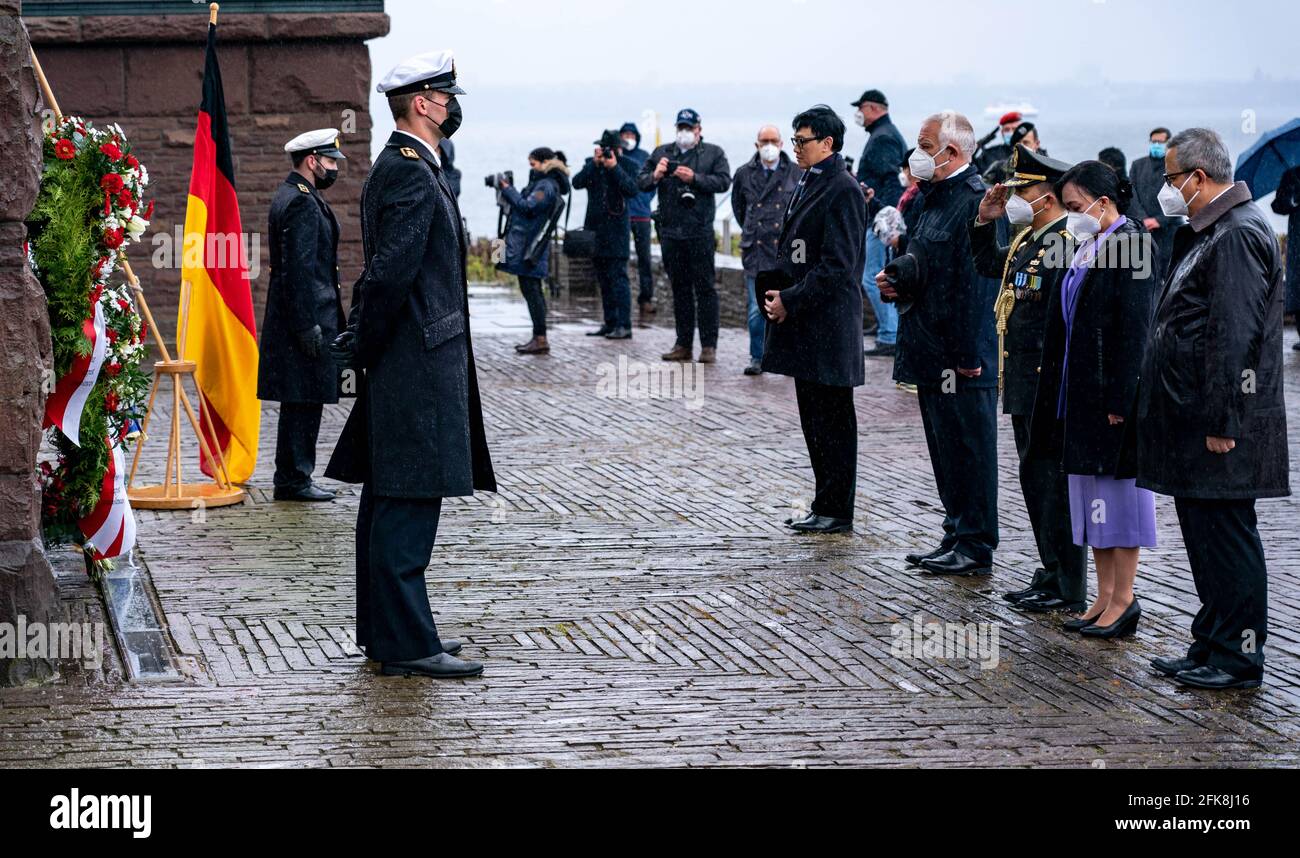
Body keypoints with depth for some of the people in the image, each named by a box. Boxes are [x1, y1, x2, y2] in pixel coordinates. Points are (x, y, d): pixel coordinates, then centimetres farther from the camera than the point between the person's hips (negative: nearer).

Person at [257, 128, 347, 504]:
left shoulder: (291, 196, 17)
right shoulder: (301, 203, -16)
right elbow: (299, 269, -21)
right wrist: (307, 326, -22)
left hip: (305, 317, 11)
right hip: (307, 317, -11)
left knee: (302, 403, 13)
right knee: (304, 401, -6)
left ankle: (292, 478, 18)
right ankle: (294, 480, -3)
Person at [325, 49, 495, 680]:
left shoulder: (400, 167, 17)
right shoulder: (412, 173, -16)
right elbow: (392, 270, -22)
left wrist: (362, 344, 17)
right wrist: (365, 348, -13)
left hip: (405, 364, 11)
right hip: (418, 361, -11)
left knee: (388, 501, 14)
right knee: (408, 502, -8)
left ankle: (386, 631, 21)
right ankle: (405, 644, -5)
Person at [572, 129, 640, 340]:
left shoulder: (627, 165, -1)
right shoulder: (592, 165, 10)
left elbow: (632, 190, -15)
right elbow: (577, 183, -4)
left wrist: (614, 167, -17)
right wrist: (595, 164, -13)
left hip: (617, 228, -5)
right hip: (595, 227, 6)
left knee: (618, 277, -12)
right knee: (604, 279, 10)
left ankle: (624, 325, -15)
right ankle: (610, 323, 16)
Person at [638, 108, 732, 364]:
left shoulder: (713, 153, 5)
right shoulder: (661, 153, 15)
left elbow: (723, 182, -7)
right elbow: (640, 182, 11)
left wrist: (695, 178, -18)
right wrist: (655, 176, -10)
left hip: (700, 232, -4)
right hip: (670, 232, 4)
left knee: (705, 288, -4)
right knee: (680, 289, 9)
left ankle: (708, 346, -3)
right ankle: (683, 345, 14)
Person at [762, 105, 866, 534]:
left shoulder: (842, 191, -15)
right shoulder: (808, 182, 14)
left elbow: (836, 266, -19)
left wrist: (790, 301, -17)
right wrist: (777, 292, 6)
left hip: (828, 324, -10)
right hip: (805, 322, 10)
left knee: (832, 419, -3)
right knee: (813, 417, 14)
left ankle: (836, 511, 3)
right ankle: (826, 506, 21)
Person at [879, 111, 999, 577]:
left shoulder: (975, 201, -17)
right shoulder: (936, 197, 14)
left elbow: (976, 281, -21)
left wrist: (967, 355, -23)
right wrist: (898, 278, 5)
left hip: (961, 354, -10)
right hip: (931, 350, 10)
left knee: (968, 449, -2)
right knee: (945, 450, 15)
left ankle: (975, 548, 4)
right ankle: (956, 537, 23)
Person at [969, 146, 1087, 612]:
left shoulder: (1066, 246, -19)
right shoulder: (1027, 241, 11)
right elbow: (988, 266, 31)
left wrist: (1055, 387, -25)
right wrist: (985, 222, 15)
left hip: (1051, 390, -10)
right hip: (1025, 388, 10)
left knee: (1055, 486, -3)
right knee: (1035, 481, 16)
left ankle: (1067, 591, 5)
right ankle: (1052, 575, 26)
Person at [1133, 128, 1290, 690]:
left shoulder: (1238, 235, -17)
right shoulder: (1209, 232, 16)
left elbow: (1235, 337, -22)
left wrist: (1220, 423, -23)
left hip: (1220, 426, -10)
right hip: (1193, 420, 10)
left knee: (1224, 536, -4)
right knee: (1205, 537, 15)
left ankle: (1237, 660, 2)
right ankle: (1210, 648, 23)